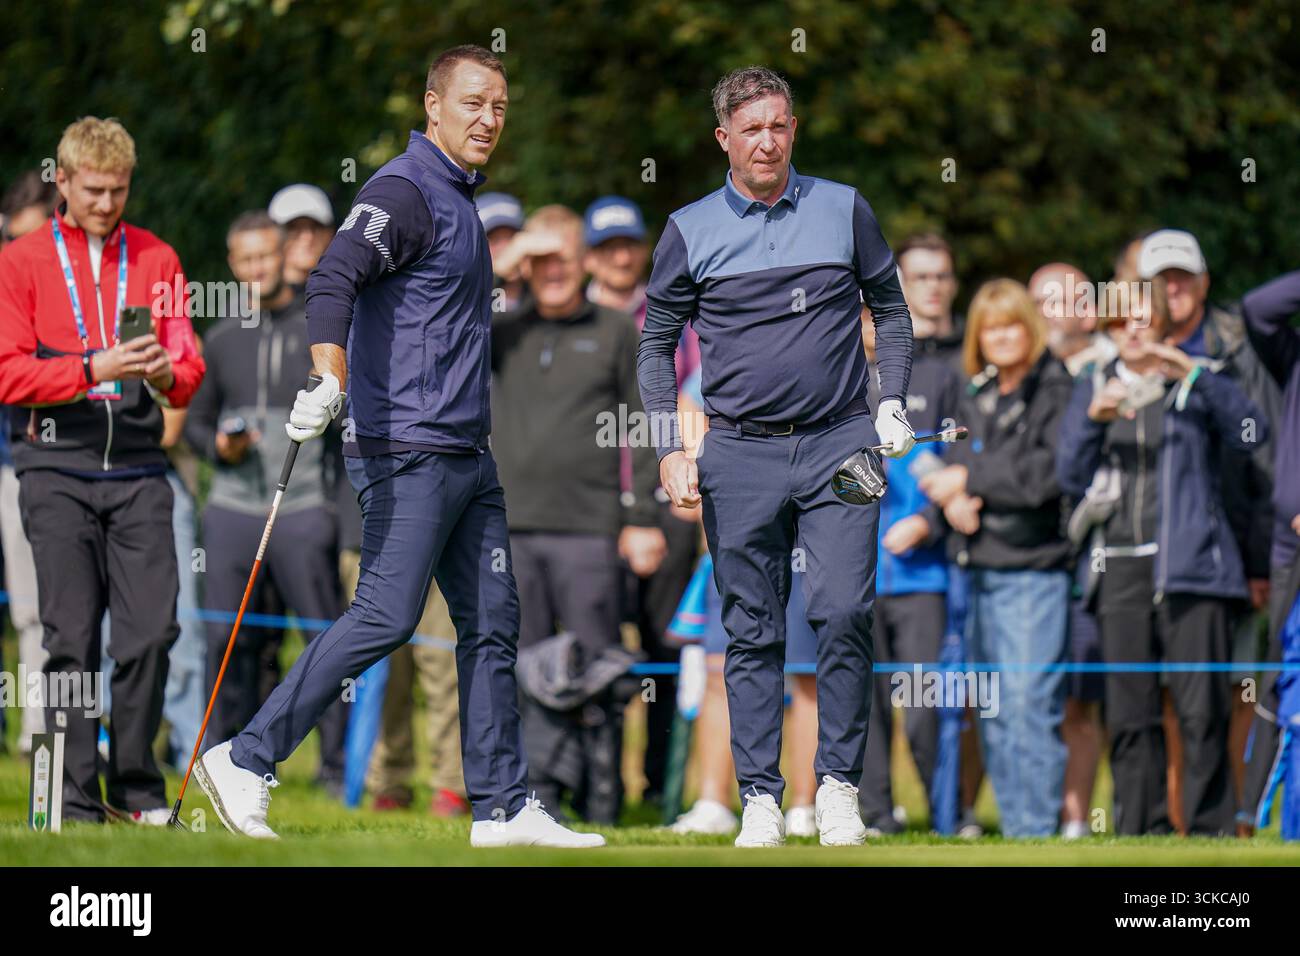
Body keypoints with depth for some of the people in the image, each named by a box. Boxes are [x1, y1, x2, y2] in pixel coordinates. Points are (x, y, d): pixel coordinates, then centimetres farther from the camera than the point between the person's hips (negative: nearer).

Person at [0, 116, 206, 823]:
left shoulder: (157, 259, 14)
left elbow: (187, 368, 11)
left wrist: (166, 374, -12)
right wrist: (95, 369, -16)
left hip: (138, 468, 2)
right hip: (58, 471, -2)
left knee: (152, 628, -7)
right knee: (72, 638, -4)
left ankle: (135, 785, 6)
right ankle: (76, 801, 0)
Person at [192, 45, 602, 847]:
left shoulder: (459, 200, 19)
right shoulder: (405, 193, -11)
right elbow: (333, 280, -27)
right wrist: (330, 383, -41)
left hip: (467, 451, 10)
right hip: (408, 450, -10)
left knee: (492, 622, 7)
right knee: (387, 616, -13)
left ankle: (504, 807, 9)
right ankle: (247, 761, -8)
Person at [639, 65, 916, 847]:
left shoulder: (844, 210, 6)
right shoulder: (691, 231, 5)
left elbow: (890, 309, 16)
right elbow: (657, 342, 11)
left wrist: (892, 403, 4)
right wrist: (671, 450, 1)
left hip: (840, 447, 0)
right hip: (740, 458, 0)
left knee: (845, 613, -12)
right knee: (753, 635, 2)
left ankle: (840, 785, -1)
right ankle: (761, 799, 6)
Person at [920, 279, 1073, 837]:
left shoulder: (1056, 393, -6)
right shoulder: (976, 399, 17)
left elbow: (1047, 473, -15)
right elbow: (953, 467, 18)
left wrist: (970, 480, -7)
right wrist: (952, 498, -6)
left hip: (1033, 566, -7)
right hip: (978, 570, 7)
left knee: (1028, 703, -13)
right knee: (993, 712, 8)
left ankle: (1037, 826, -11)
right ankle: (1011, 823, 13)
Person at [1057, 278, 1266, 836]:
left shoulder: (1196, 386, 10)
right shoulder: (1093, 389, 18)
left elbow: (1250, 434, -8)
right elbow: (1070, 476, 8)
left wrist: (1195, 375, -16)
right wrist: (1093, 420, -9)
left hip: (1190, 565, -3)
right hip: (1121, 570, 3)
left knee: (1201, 707, -10)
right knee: (1128, 711, 0)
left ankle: (1209, 827, -6)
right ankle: (1141, 828, 5)